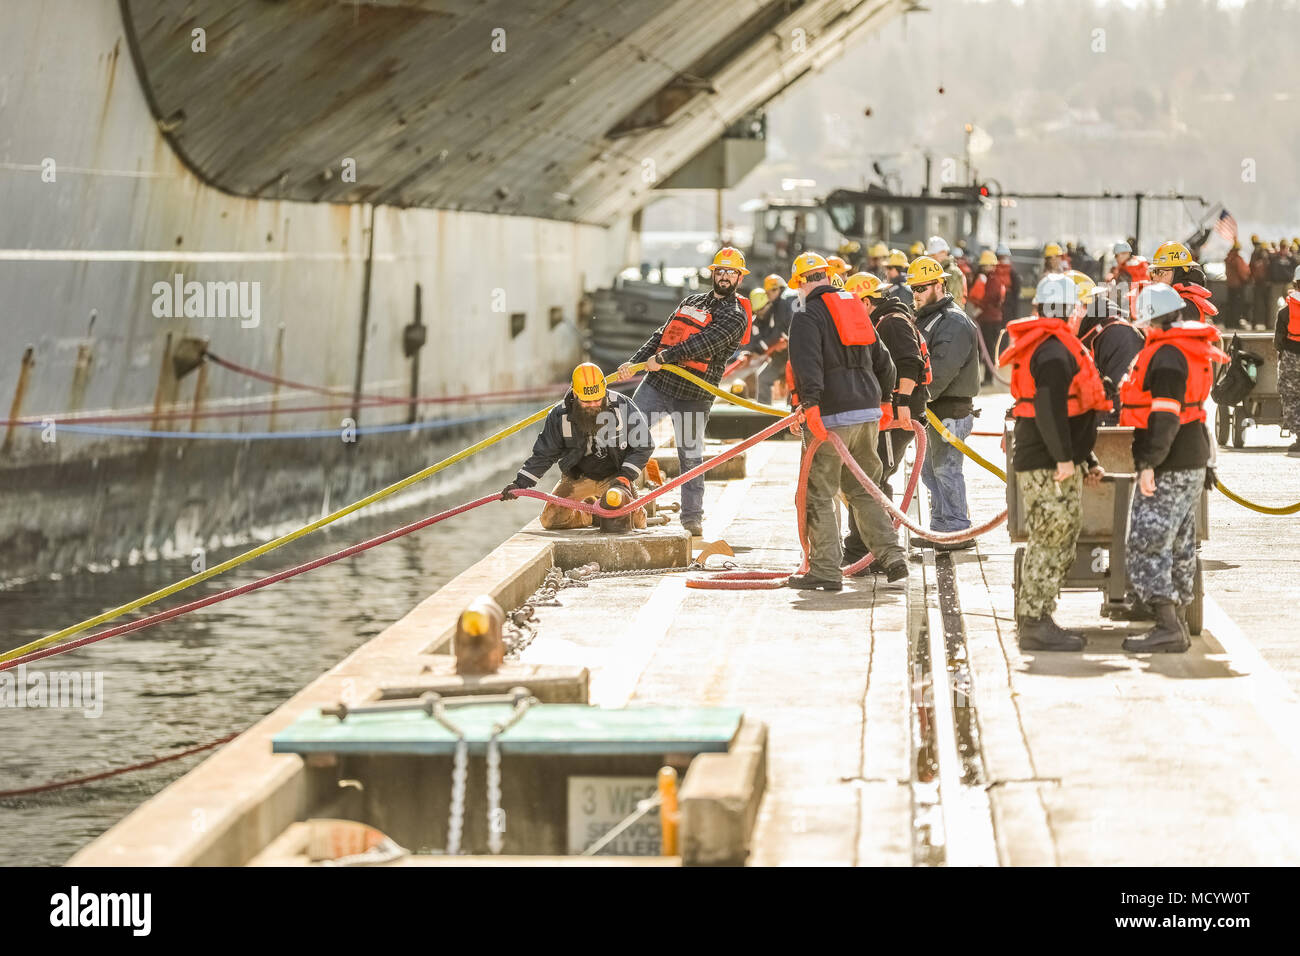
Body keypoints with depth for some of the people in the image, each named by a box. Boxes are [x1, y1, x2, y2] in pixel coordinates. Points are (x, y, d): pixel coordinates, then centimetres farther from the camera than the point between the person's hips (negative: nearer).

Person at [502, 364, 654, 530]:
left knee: (635, 521, -19)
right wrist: (519, 484, -7)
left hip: (613, 476, -1)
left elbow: (643, 446, -7)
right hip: (577, 477, 1)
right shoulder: (559, 415, -14)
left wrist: (625, 477, -16)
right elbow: (543, 454, 0)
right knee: (551, 519, -16)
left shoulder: (624, 407, -19)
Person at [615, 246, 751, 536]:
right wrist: (634, 362, 3)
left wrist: (664, 357, -24)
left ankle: (692, 516, 14)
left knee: (690, 457, 2)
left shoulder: (736, 316, -3)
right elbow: (662, 335, 16)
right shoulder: (692, 301, 18)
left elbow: (705, 342, -18)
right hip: (657, 382, 5)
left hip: (693, 395, -5)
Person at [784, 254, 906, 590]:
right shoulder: (856, 309, 18)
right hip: (868, 411, 7)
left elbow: (808, 363, -20)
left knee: (819, 493, -1)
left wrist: (810, 404, -26)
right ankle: (892, 557, 9)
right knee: (864, 489, 17)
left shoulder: (808, 316, -5)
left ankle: (826, 571, -3)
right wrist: (880, 398, 34)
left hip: (832, 415, -7)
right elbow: (883, 361, 25)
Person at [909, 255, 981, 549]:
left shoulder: (955, 323, -15)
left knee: (945, 469, -8)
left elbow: (941, 372, -24)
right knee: (930, 470, 14)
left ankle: (958, 532, -2)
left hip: (952, 409, -10)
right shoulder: (927, 319, 17)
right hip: (934, 409, 10)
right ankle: (940, 529, 22)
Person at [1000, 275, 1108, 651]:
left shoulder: (1052, 346, 20)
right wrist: (1064, 457, -24)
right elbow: (1050, 407, -24)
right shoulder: (1054, 351, -15)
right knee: (1051, 540, -8)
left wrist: (1086, 459, 25)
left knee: (1059, 541, 16)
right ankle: (1035, 624, -6)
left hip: (1054, 463, 11)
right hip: (1049, 465, -11)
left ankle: (1034, 619, 21)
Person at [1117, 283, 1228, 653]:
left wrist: (1149, 463, -23)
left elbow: (1165, 416, -24)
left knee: (1146, 544, -9)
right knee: (1179, 546, 14)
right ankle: (1178, 623, 19)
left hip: (1169, 467, -10)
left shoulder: (1167, 355, -18)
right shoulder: (1194, 351, 14)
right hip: (1192, 462, 10)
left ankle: (1168, 627, -14)